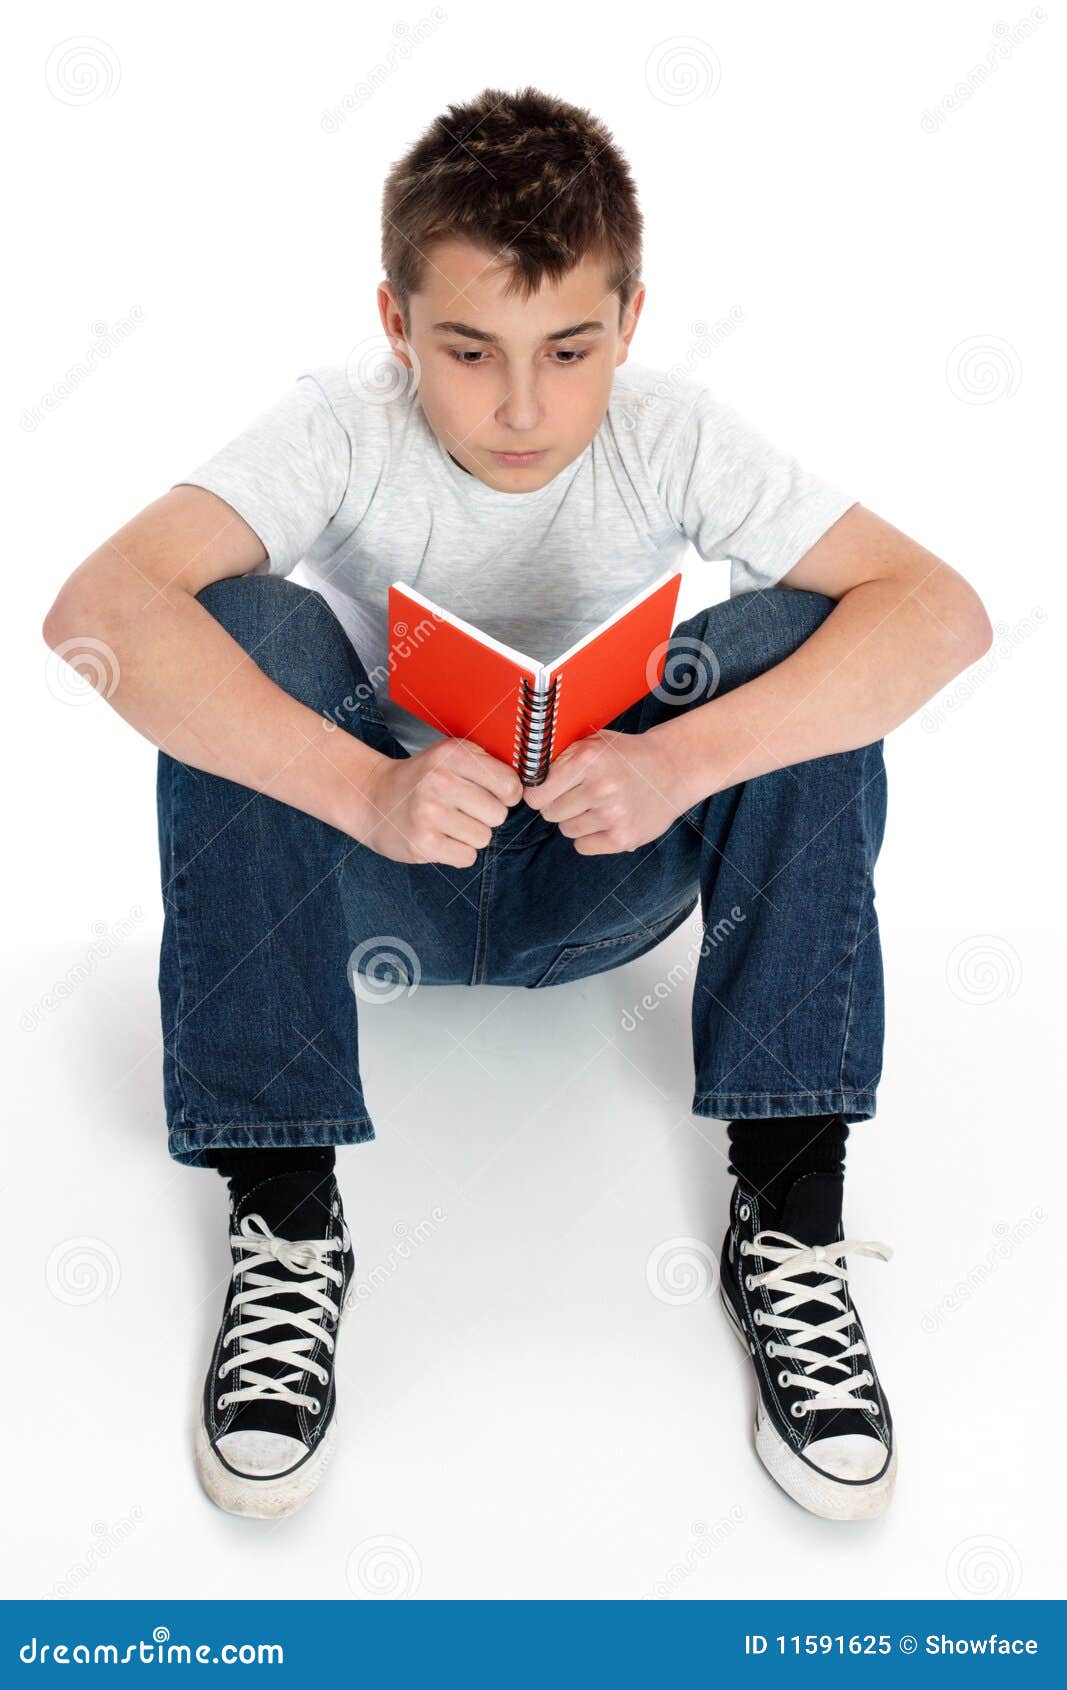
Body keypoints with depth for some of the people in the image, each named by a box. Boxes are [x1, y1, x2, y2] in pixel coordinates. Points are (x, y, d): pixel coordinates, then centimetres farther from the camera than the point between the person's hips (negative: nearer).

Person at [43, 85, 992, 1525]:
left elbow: (944, 609, -27)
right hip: (372, 877, -1)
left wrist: (685, 761, -41)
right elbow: (98, 610, -36)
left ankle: (789, 1211, -21)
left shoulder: (670, 434, -16)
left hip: (605, 878, 1)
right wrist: (364, 788, -48)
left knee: (794, 639, -23)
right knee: (244, 630, -28)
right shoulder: (345, 426, -20)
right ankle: (284, 1216, -24)